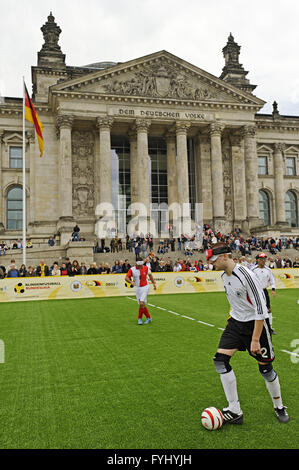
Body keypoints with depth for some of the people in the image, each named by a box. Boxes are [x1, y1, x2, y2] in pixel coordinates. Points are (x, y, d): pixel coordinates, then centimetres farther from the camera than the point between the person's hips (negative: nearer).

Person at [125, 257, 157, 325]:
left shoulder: (146, 268, -8)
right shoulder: (132, 269, -10)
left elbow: (150, 275, 11)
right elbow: (126, 278, -15)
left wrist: (153, 283, 15)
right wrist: (131, 282, -35)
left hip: (145, 287, -2)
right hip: (137, 288, 2)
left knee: (142, 304, -14)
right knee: (142, 305, 4)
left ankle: (140, 318, 4)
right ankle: (149, 318, 20)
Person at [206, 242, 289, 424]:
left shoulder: (246, 276, -25)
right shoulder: (224, 276, 0)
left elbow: (261, 308, -24)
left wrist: (255, 339, -24)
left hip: (256, 323, -7)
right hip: (236, 322, 7)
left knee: (266, 368, 3)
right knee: (220, 360, -7)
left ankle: (279, 407, 30)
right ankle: (235, 412, 2)